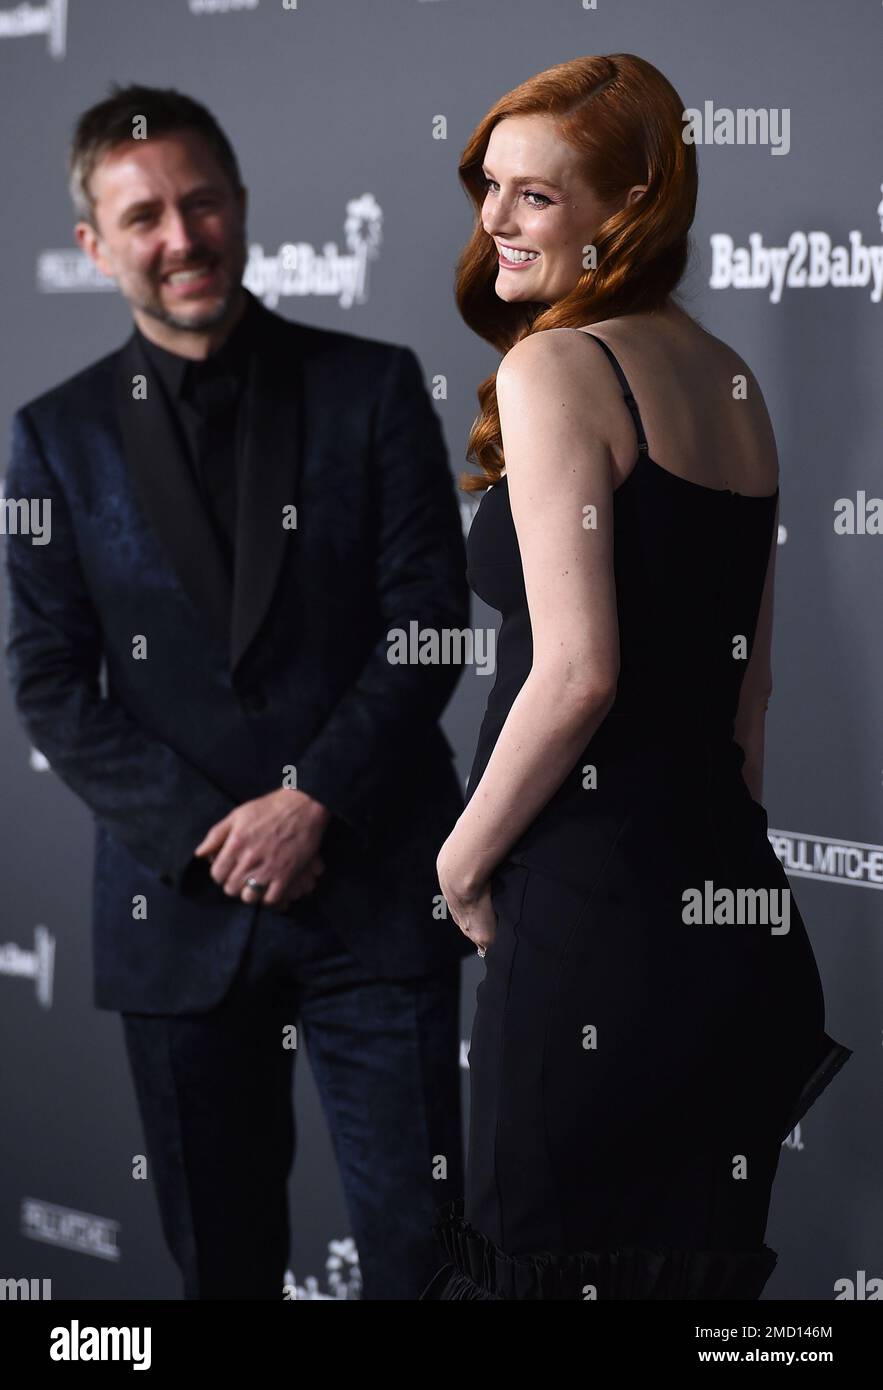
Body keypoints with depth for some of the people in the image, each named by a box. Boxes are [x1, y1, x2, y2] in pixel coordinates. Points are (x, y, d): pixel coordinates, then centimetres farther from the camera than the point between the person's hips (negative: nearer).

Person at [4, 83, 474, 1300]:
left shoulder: (372, 388, 3)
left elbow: (429, 617, -1)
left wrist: (316, 803, -11)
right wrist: (203, 834, -10)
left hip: (373, 881, -1)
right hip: (183, 903, 1)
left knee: (418, 1243, -1)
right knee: (221, 1256, 10)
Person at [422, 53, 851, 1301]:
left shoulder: (553, 367, -11)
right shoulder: (732, 381, 13)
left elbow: (578, 671, -18)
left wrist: (465, 858, -6)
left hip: (595, 915, -8)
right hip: (734, 900, 8)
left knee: (540, 1257, 0)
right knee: (695, 1256, 14)